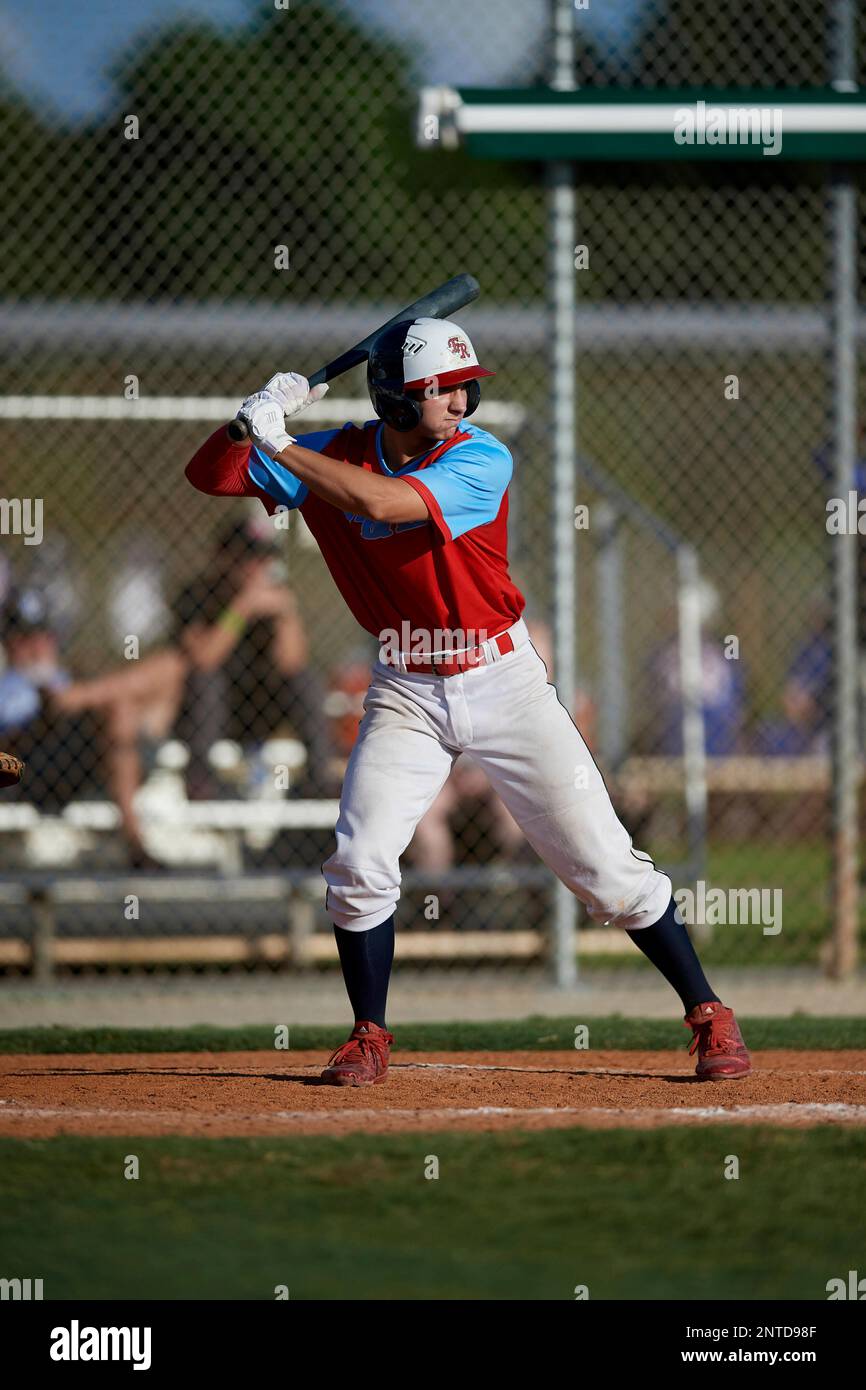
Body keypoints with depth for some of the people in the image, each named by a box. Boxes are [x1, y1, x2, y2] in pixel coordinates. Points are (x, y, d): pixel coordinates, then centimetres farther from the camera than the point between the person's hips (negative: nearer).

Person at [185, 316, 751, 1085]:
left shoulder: (481, 461, -19)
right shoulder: (336, 454, -6)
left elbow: (383, 503, -34)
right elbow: (210, 475, -4)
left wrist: (279, 445, -31)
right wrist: (254, 417, -23)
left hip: (505, 682, -3)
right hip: (407, 692, 3)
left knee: (606, 863, -3)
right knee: (359, 863, -9)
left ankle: (708, 1014, 8)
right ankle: (369, 1038, 10)